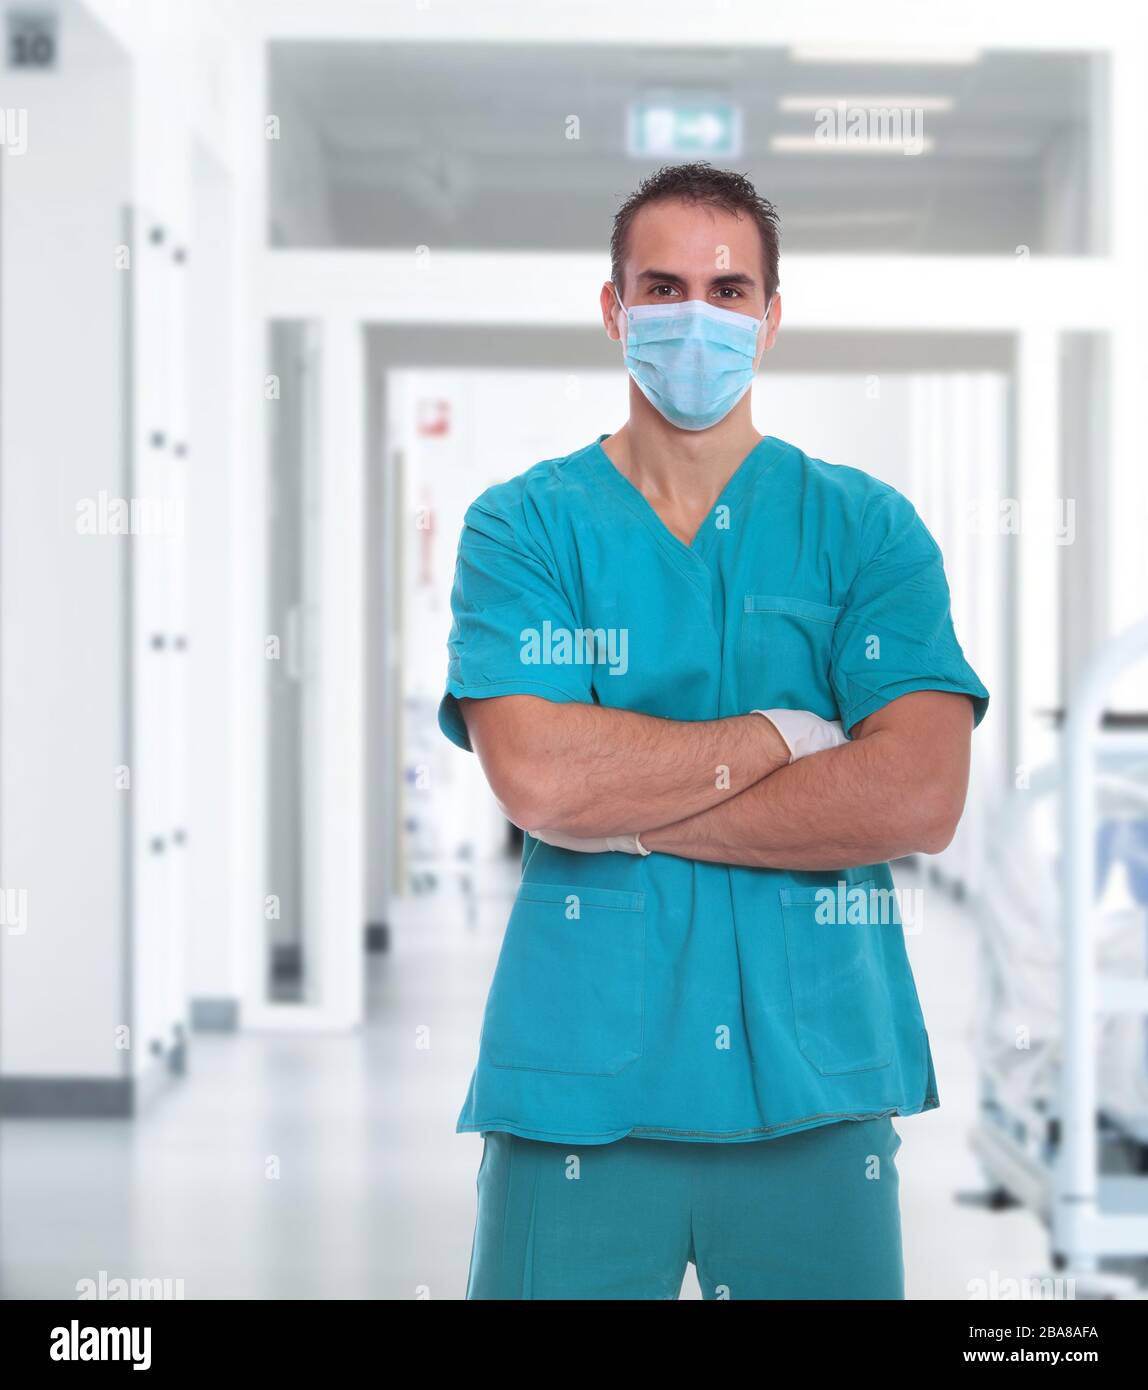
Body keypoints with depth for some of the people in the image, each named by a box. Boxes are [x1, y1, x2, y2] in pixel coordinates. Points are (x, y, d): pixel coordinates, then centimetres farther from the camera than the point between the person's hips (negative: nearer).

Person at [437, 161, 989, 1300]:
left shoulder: (867, 529, 5)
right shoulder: (524, 526, 3)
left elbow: (919, 801, -10)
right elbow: (536, 779, -13)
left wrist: (624, 810, -11)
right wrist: (783, 734, -9)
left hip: (815, 1083, 1)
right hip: (579, 1083, -1)